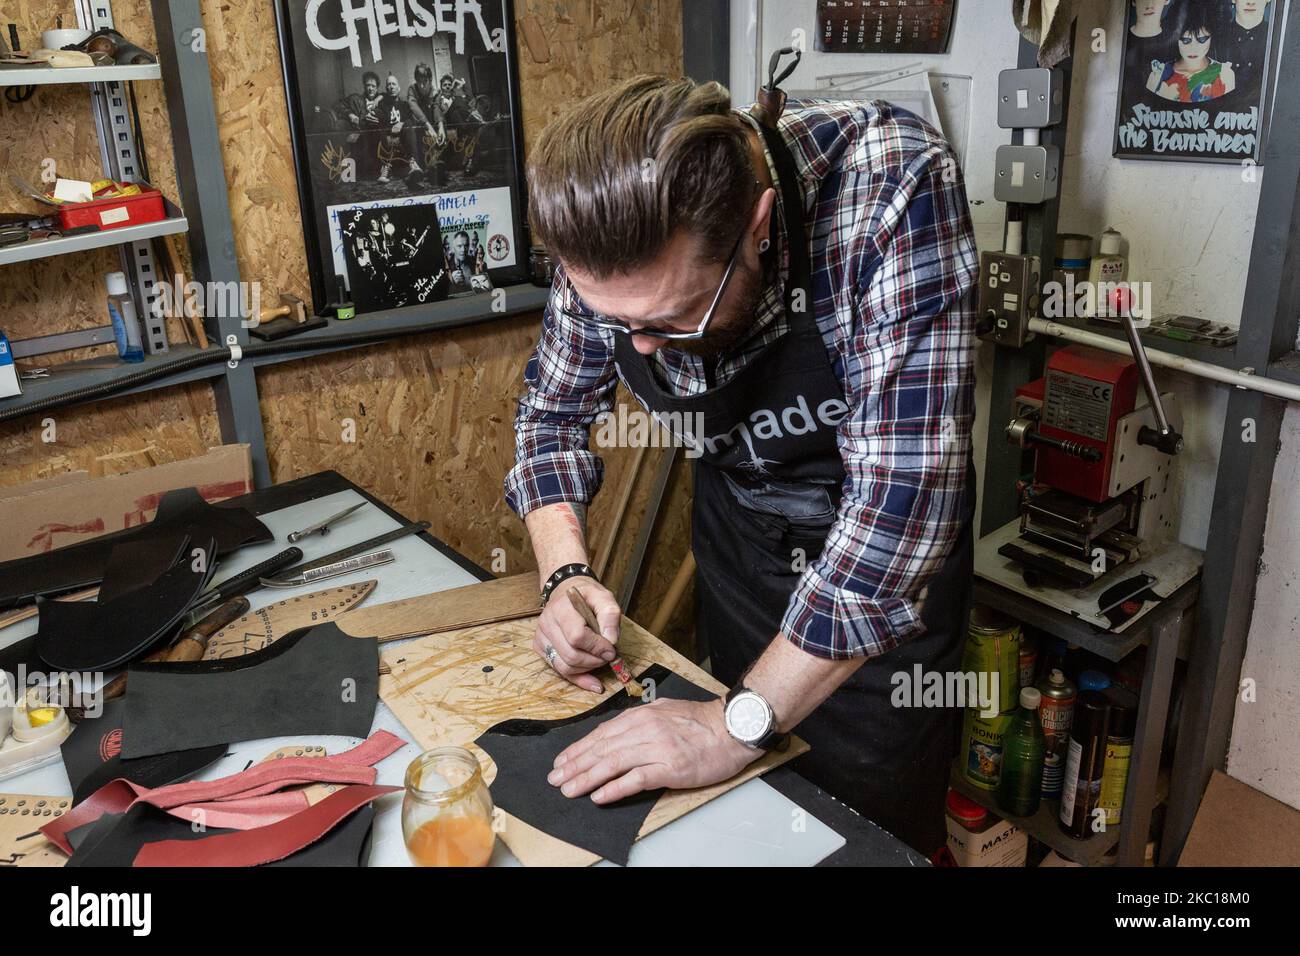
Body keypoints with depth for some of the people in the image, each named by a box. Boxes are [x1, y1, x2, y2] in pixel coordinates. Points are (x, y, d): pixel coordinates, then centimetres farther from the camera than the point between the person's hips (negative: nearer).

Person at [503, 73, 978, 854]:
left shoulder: (894, 187, -33)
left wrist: (741, 724, -32)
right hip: (739, 546, 4)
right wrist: (566, 572, -17)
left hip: (889, 567, -3)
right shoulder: (609, 248, -18)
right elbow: (553, 414, 0)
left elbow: (900, 494, -36)